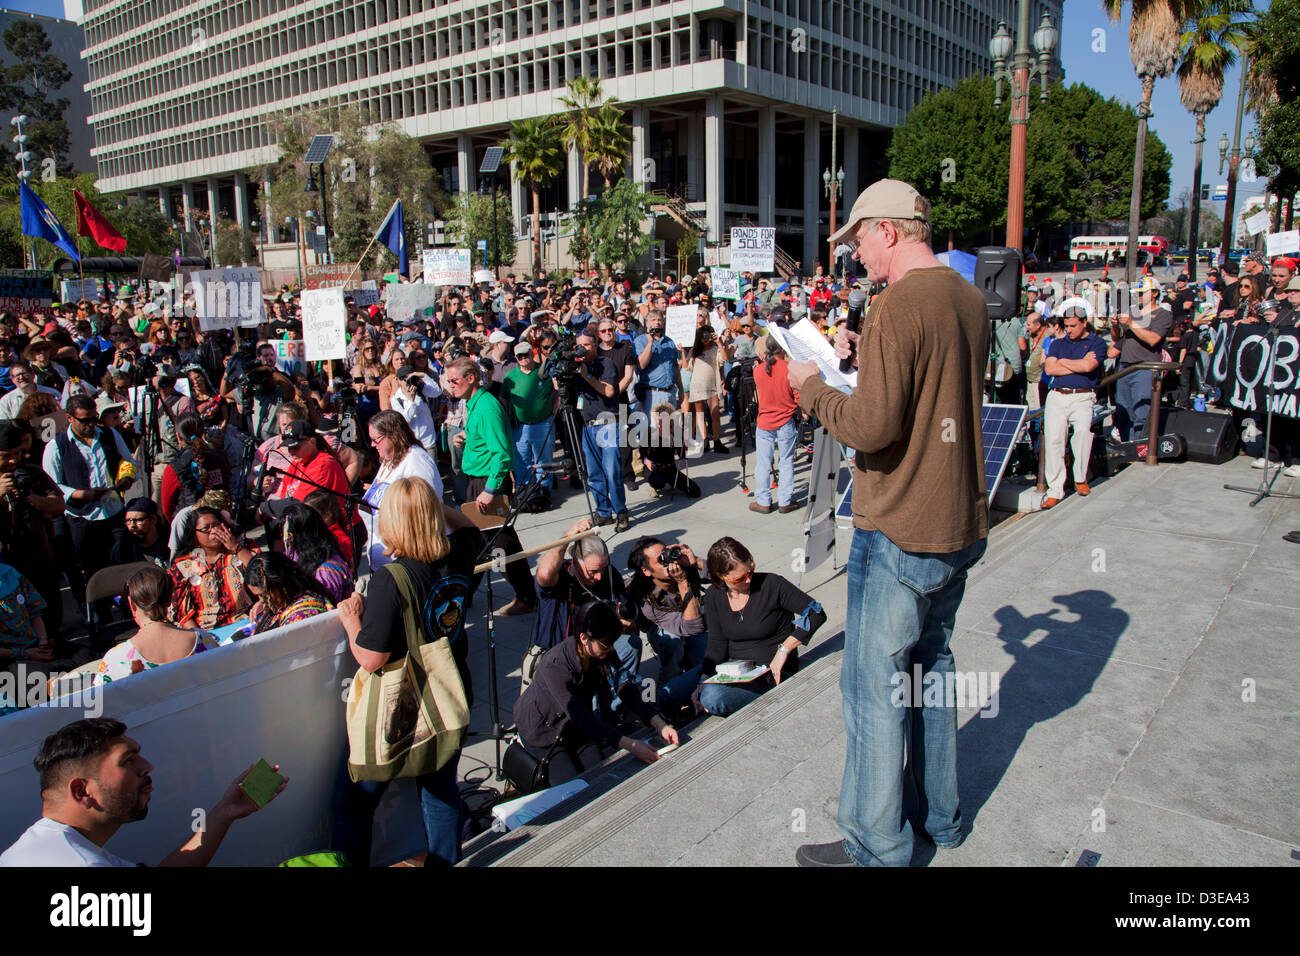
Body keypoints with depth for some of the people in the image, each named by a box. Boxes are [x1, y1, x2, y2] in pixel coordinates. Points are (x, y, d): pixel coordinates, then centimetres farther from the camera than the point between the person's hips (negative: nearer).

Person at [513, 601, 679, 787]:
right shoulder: (554, 665, -36)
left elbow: (626, 688, -15)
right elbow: (582, 718, -37)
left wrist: (659, 724, -30)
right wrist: (630, 745, -43)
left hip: (577, 725, 5)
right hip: (543, 728, -5)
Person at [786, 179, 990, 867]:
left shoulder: (898, 306, -19)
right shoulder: (968, 299, 9)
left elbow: (872, 428, -24)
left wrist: (813, 386, -9)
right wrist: (862, 359, 13)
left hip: (901, 533, -9)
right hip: (962, 523, 9)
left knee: (874, 686, 3)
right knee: (930, 663, 23)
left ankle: (877, 847, 16)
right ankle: (940, 816, 38)